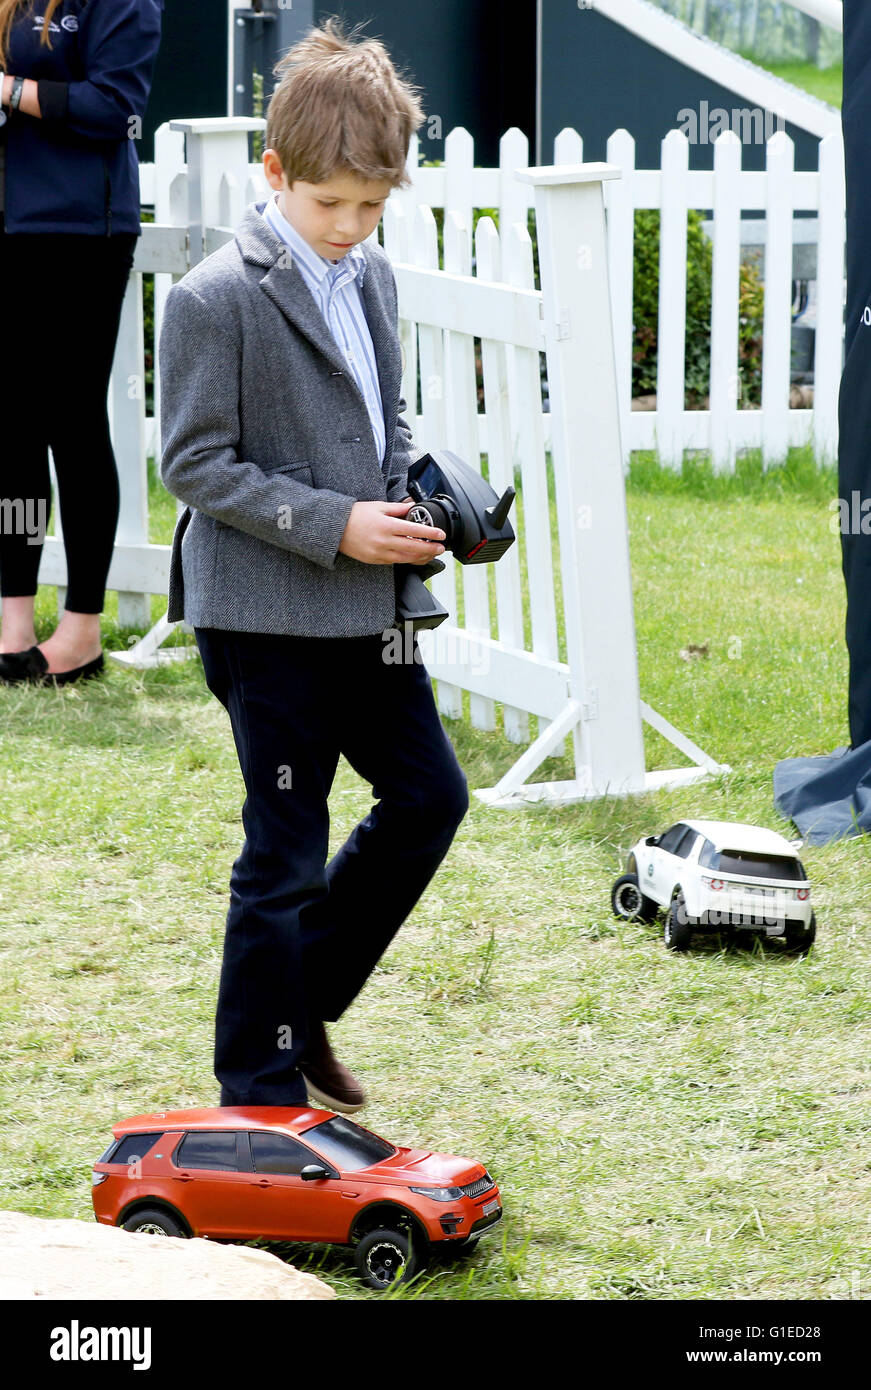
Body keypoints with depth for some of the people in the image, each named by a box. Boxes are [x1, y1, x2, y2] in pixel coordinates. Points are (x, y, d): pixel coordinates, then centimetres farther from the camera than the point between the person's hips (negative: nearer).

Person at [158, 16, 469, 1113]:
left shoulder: (370, 278, 9)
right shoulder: (216, 300, -14)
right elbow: (195, 466, -15)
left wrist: (420, 497, 1)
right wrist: (332, 524, -20)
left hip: (368, 609, 8)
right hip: (269, 619, -8)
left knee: (429, 795, 14)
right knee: (284, 857, -1)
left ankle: (301, 1002, 29)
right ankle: (261, 1094, 12)